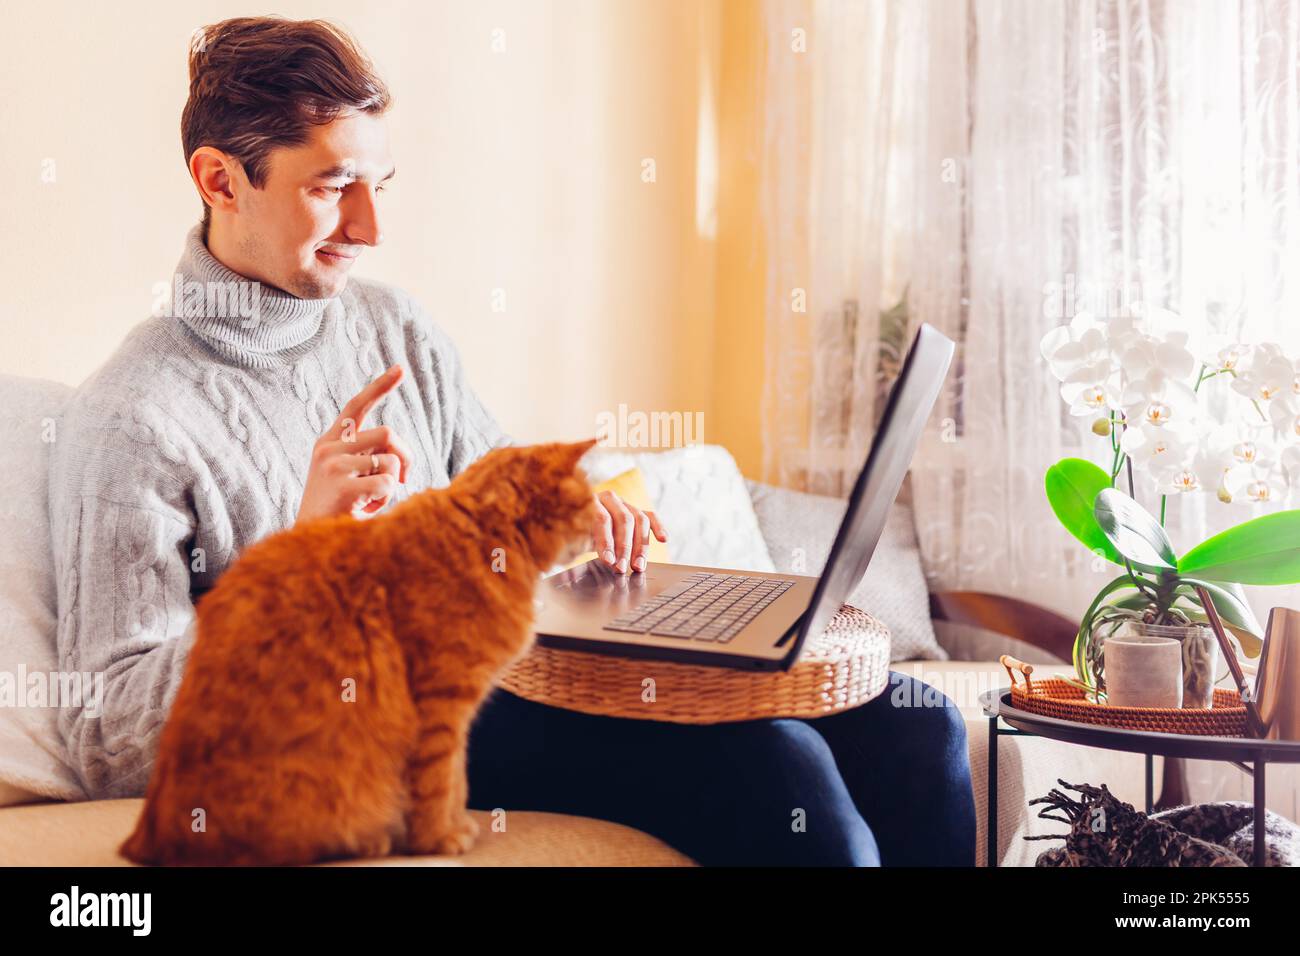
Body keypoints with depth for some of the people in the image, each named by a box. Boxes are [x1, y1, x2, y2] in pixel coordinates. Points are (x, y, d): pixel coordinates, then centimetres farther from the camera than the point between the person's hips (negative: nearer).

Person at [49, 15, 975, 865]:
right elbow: (110, 751, -13)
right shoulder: (130, 419, -10)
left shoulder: (397, 327, 11)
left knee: (914, 725, -6)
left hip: (510, 656, 7)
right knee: (778, 768, -28)